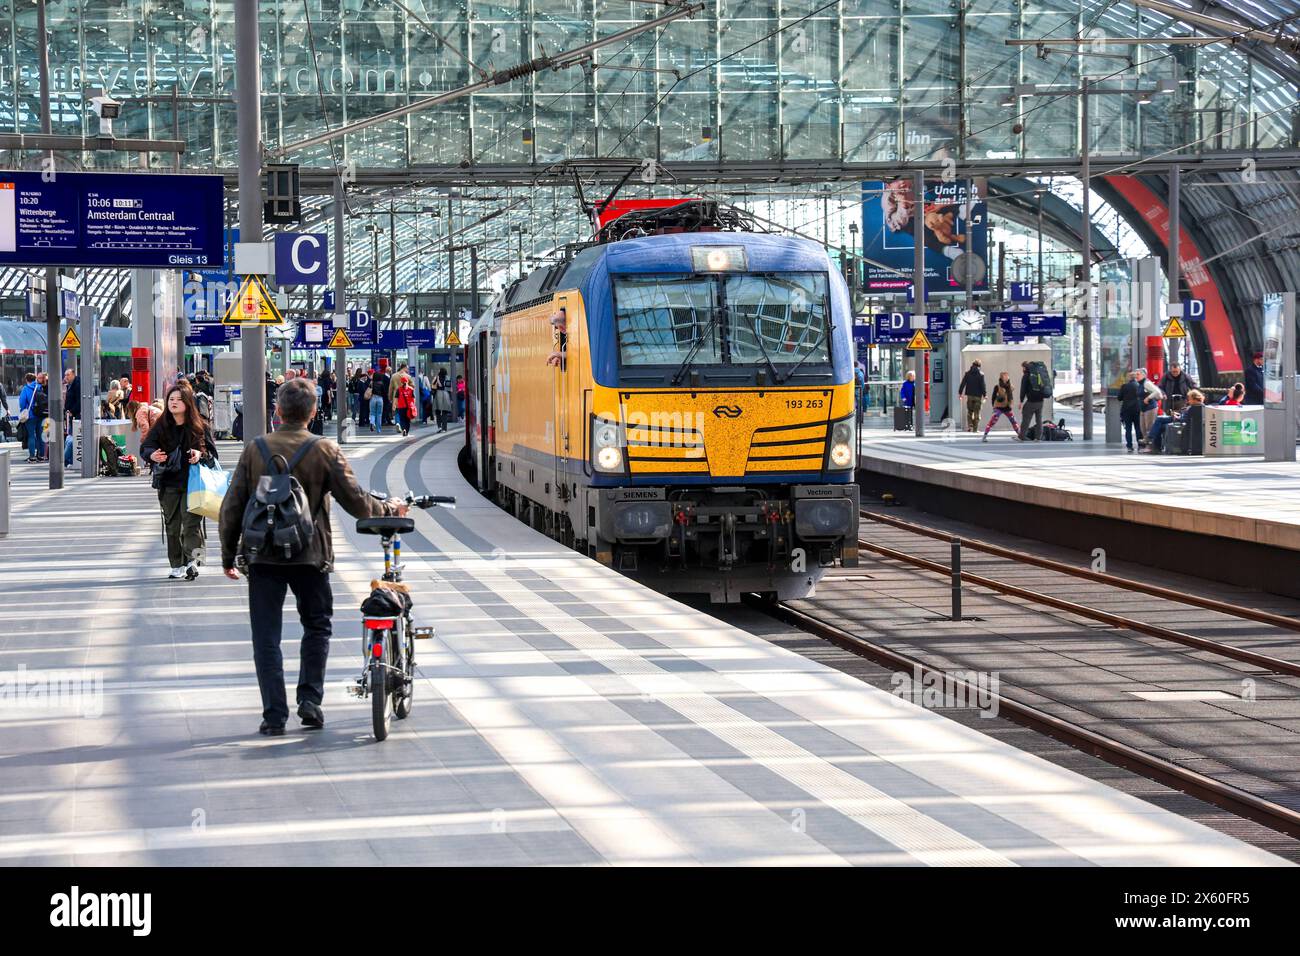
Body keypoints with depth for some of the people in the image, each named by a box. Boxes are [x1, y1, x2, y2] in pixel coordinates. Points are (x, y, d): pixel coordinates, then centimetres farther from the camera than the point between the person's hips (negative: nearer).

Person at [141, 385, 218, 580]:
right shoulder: (161, 426, 5)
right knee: (172, 525, 6)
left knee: (191, 521, -14)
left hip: (193, 481, -2)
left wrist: (201, 454, -16)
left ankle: (192, 560, -19)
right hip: (168, 482, 2)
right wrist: (152, 455, -24)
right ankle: (177, 566, 12)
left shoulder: (200, 426, 2)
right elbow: (145, 446, -1)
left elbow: (212, 450, 6)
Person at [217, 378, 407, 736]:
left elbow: (231, 509, 1)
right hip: (310, 557, 0)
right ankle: (310, 699, 10)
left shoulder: (255, 450, 0)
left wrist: (228, 556, 12)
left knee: (266, 637, 5)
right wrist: (389, 508, 15)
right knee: (317, 626, 19)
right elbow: (356, 503, -4)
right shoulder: (325, 451, -5)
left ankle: (274, 715, 2)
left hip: (262, 556, 1)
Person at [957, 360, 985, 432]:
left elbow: (963, 383, 2)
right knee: (977, 413, 3)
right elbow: (983, 385, -9)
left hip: (969, 395, 3)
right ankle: (975, 428, 1)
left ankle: (969, 426, 0)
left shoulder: (967, 373, 2)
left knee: (969, 412, 13)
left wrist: (960, 393, 9)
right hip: (978, 396, -3)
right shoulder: (980, 374, -7)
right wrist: (984, 394, -2)